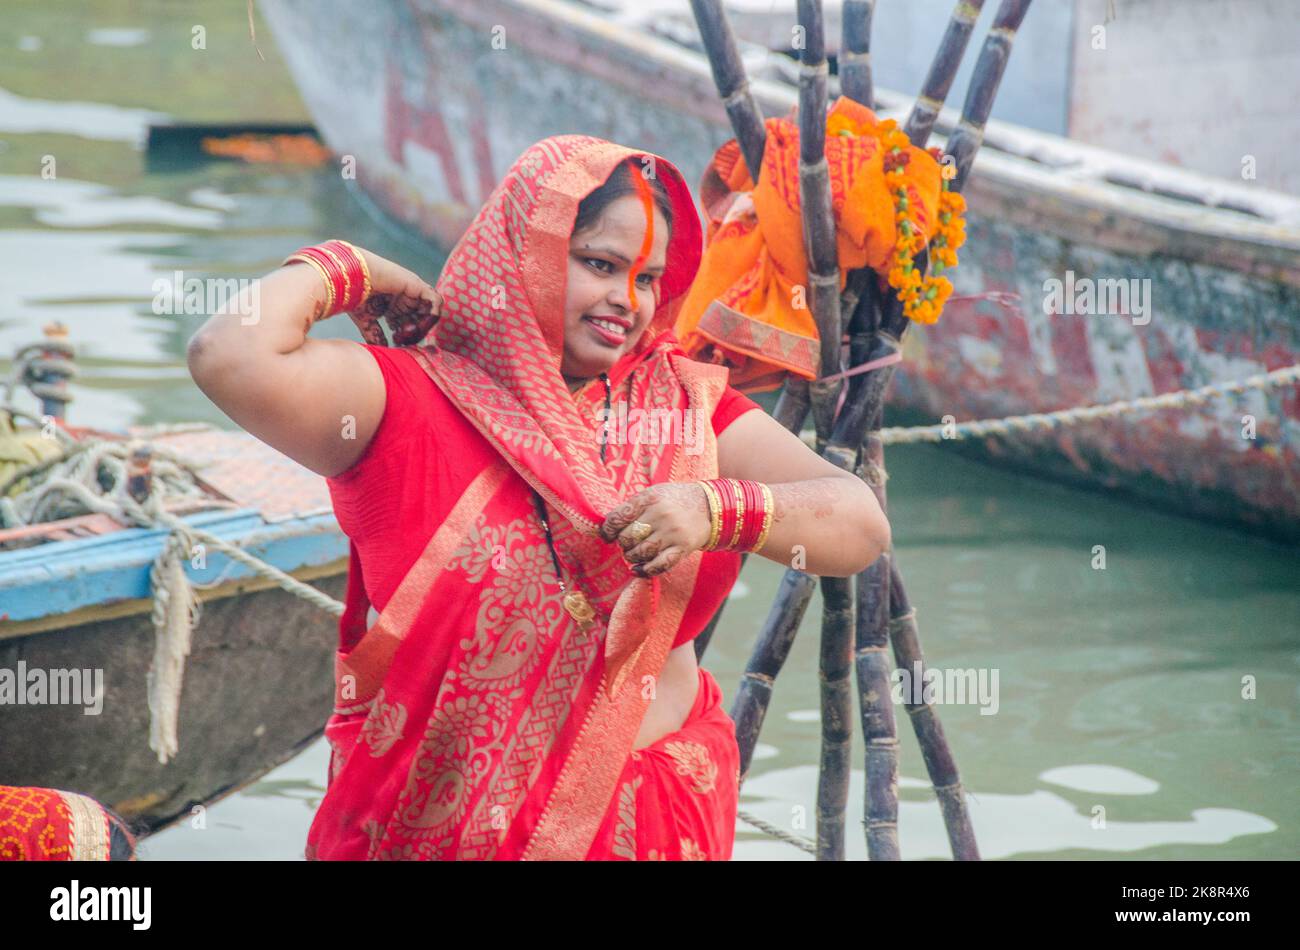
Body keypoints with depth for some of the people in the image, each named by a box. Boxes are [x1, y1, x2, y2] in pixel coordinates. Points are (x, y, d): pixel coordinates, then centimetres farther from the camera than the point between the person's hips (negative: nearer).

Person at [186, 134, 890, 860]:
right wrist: (343, 271, -9)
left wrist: (720, 509, -26)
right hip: (435, 829, -3)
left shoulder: (690, 408, 1)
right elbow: (232, 358, -27)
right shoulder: (407, 405, -10)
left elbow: (863, 526, -8)